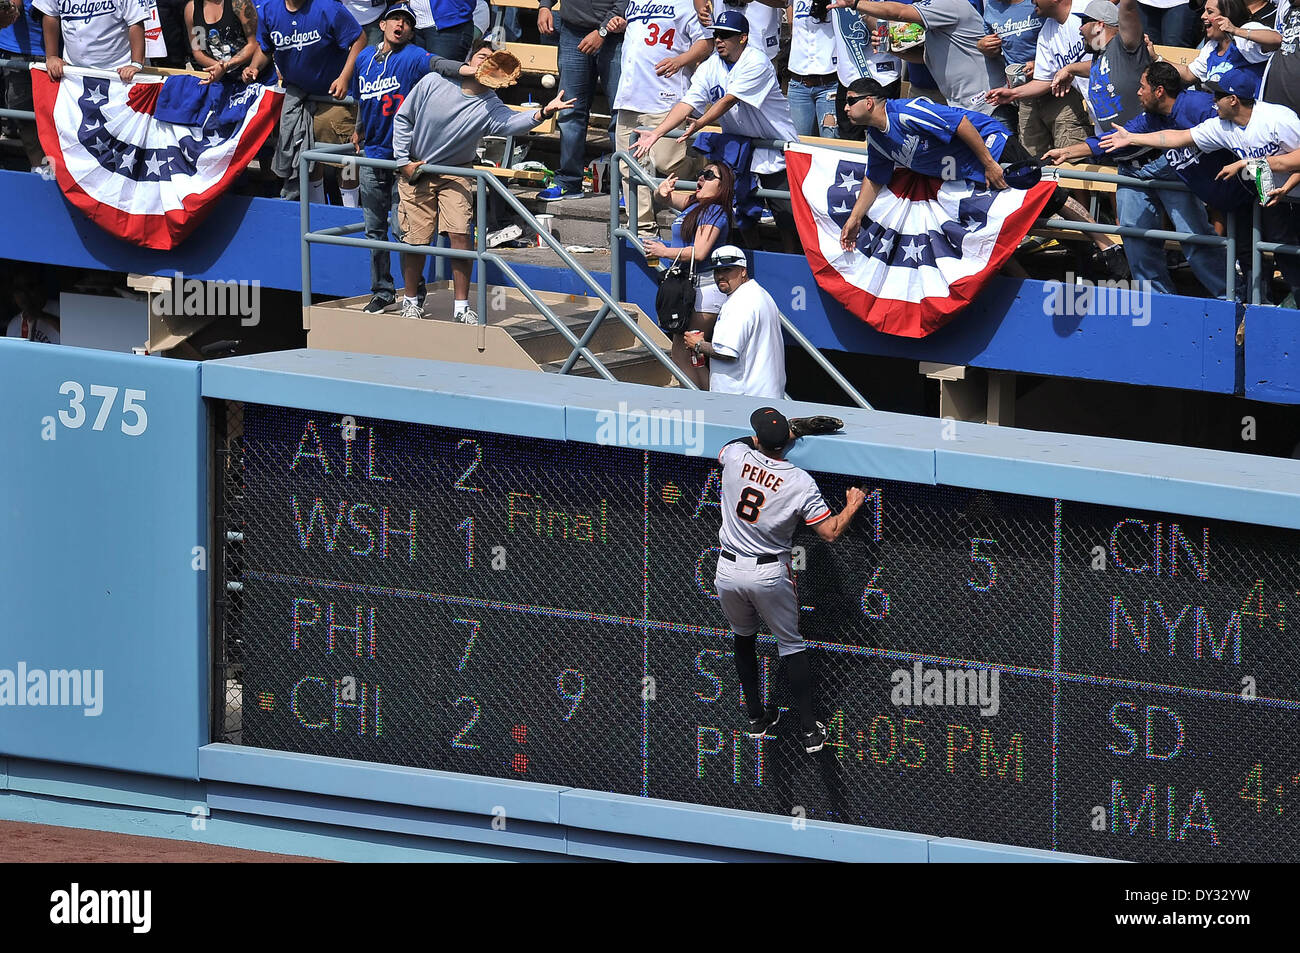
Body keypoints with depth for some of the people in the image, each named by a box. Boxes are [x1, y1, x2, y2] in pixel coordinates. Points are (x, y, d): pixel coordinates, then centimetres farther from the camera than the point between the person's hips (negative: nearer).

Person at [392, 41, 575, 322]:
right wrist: (404, 160, -6)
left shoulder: (489, 107, -14)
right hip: (415, 172, -1)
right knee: (416, 240, -1)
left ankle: (461, 306, -2)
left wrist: (543, 113, -56)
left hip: (455, 174, 1)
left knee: (460, 235, -12)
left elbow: (513, 122, -37)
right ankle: (411, 300, 19)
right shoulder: (433, 83, -12)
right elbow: (403, 119, -2)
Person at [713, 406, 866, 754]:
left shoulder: (736, 455, -9)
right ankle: (809, 729, 11)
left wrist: (793, 432, 21)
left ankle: (756, 717, 30)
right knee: (791, 646, 13)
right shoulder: (800, 483, -15)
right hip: (770, 574, -2)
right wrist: (853, 505, 6)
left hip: (728, 571, 2)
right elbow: (831, 532, -12)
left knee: (742, 638, 25)